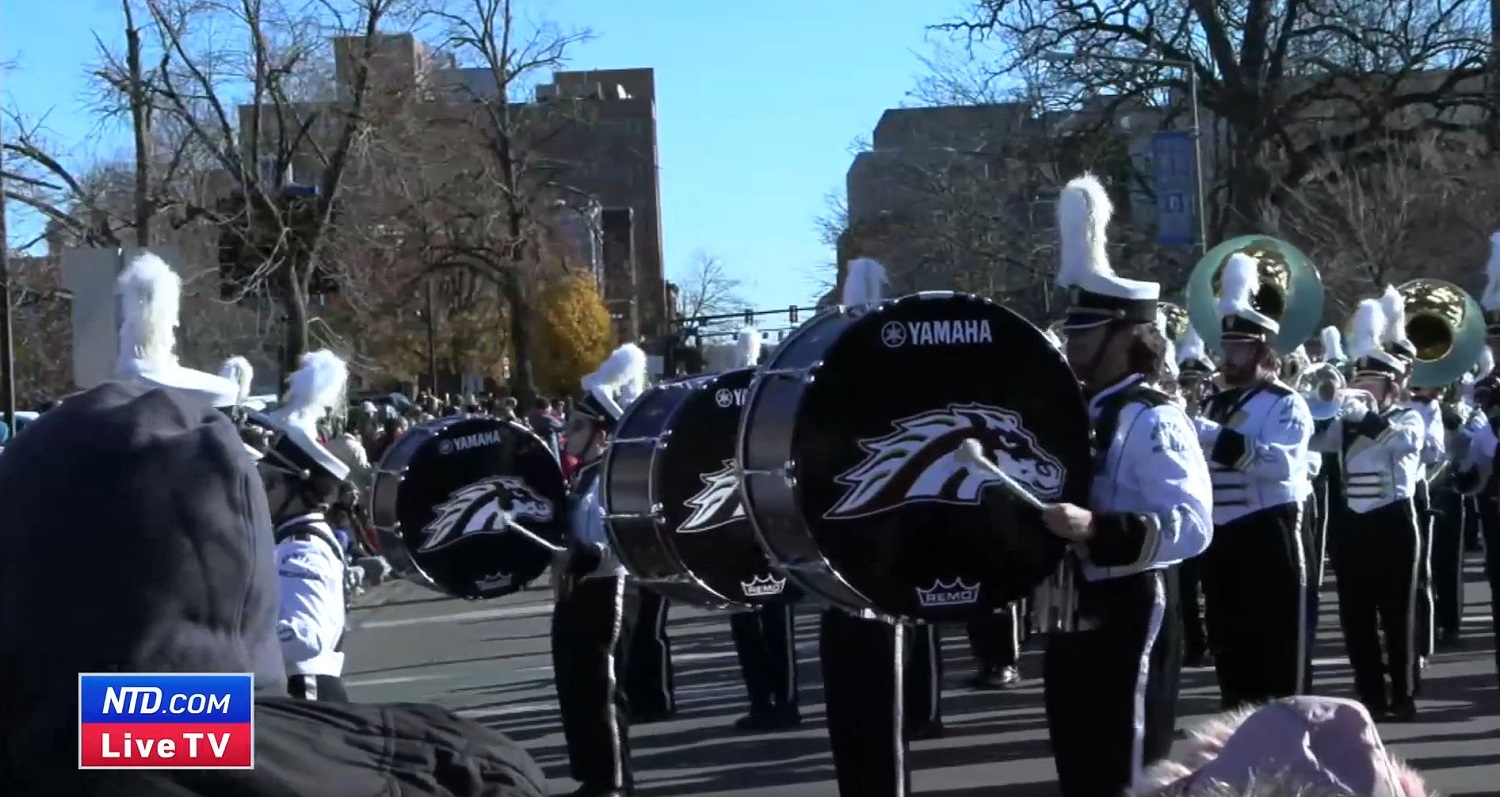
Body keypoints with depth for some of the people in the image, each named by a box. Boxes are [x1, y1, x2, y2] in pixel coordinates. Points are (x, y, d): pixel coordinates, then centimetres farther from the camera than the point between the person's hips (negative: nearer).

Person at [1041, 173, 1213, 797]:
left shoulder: (1153, 420, -15)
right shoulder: (1075, 413, 13)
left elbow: (1192, 526, -26)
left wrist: (1097, 529, -35)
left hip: (1127, 622, -9)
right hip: (1075, 620, 9)